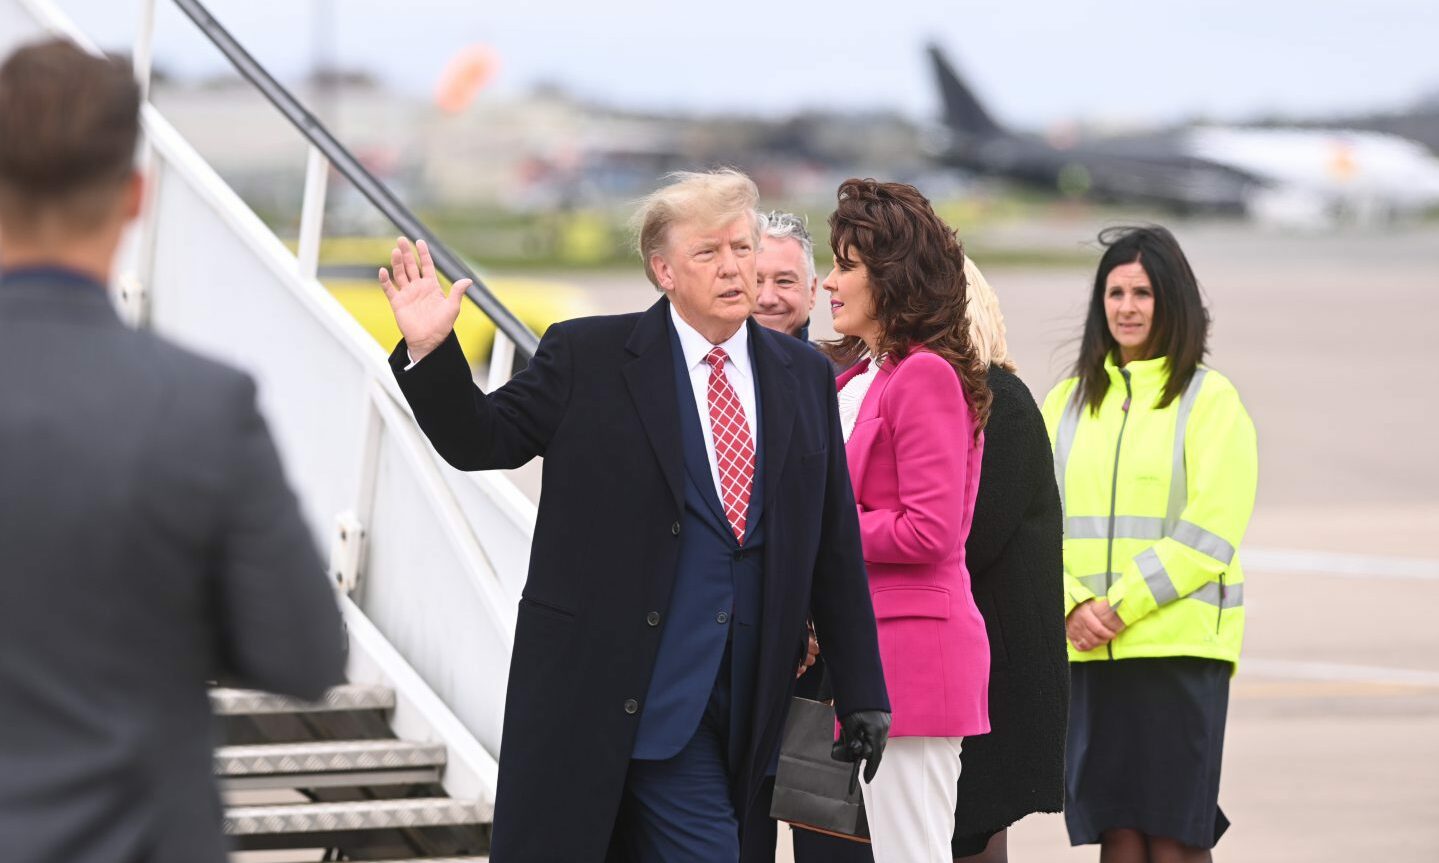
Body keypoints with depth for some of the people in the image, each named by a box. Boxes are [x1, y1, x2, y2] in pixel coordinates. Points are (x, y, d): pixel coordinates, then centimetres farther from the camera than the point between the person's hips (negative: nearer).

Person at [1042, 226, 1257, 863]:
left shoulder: (1210, 399, 0)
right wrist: (1074, 604, -8)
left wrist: (1121, 606, -13)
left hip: (1179, 644, -4)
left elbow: (1206, 531, -8)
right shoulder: (1069, 401, 14)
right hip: (1088, 648, 4)